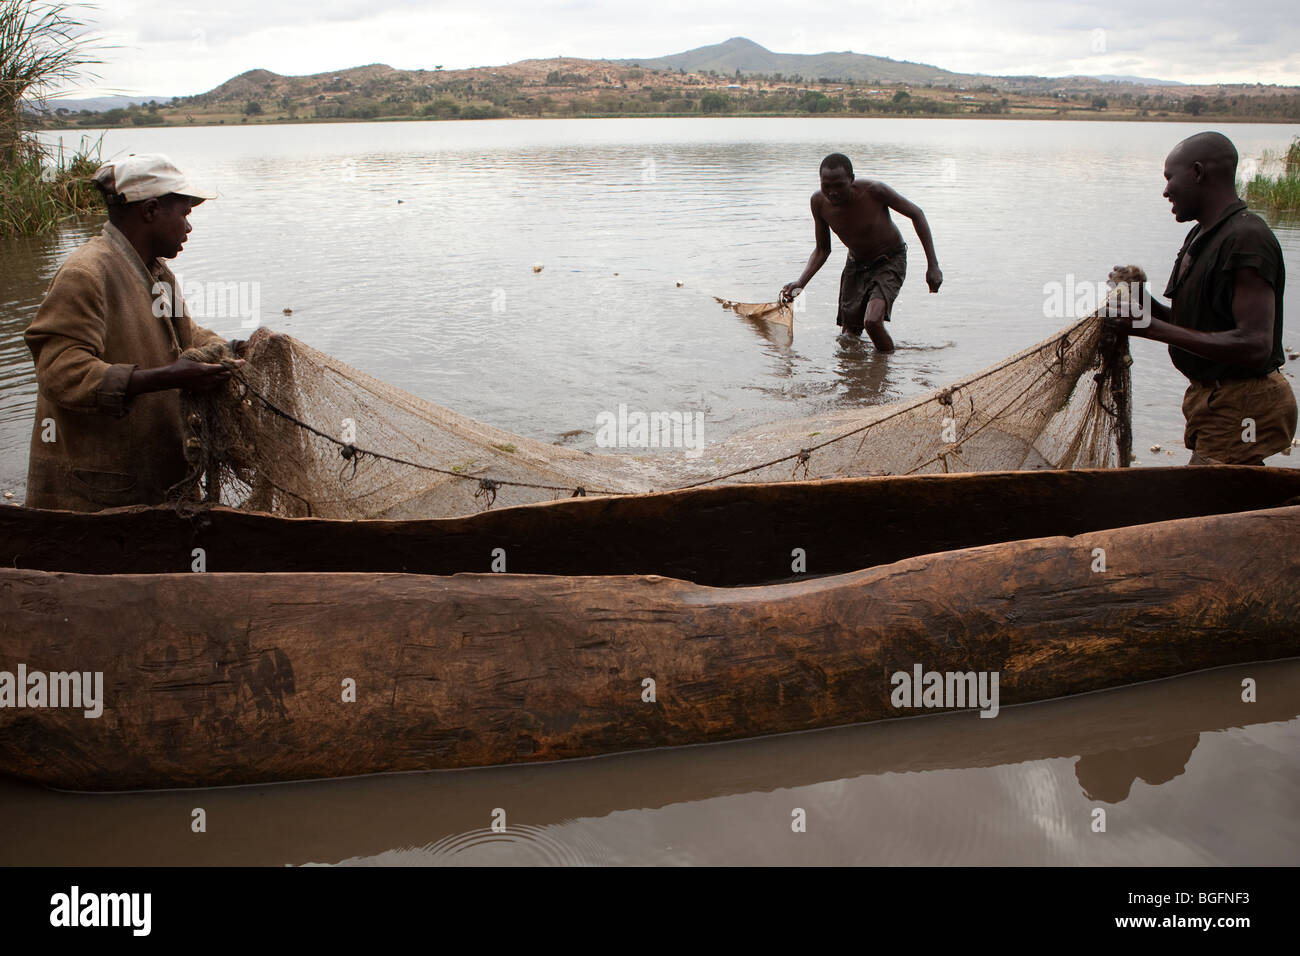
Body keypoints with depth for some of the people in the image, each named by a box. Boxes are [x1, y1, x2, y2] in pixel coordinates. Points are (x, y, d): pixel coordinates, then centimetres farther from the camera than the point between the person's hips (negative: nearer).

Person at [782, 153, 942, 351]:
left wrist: (933, 265, -14)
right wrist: (801, 282, -17)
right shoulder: (819, 202, -16)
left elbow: (916, 214, -14)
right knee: (847, 339, 5)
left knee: (872, 321, -27)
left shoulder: (873, 191, -29)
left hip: (890, 262, -5)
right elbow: (822, 250, 0)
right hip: (855, 264, 5)